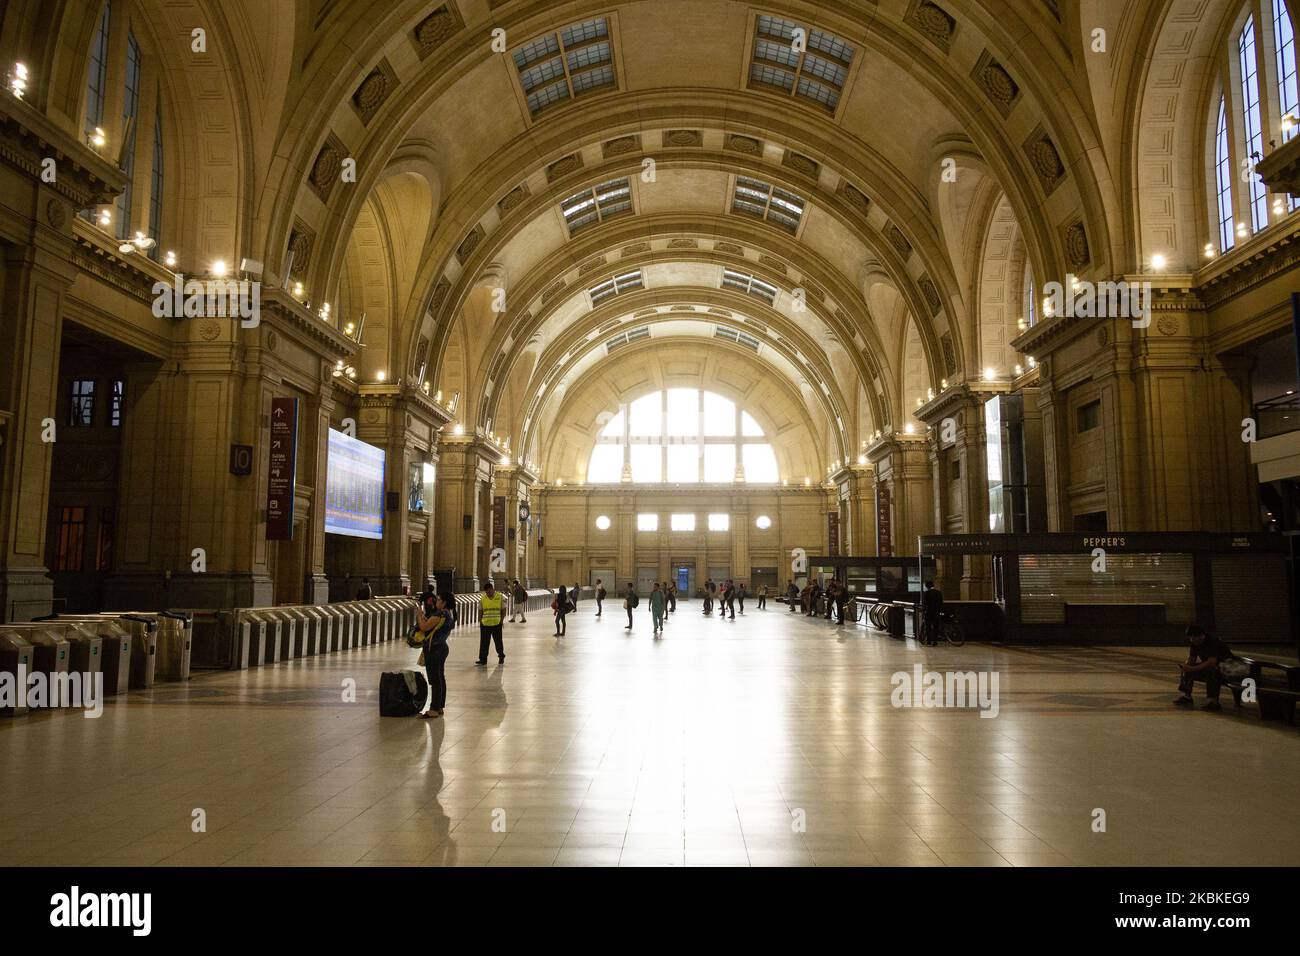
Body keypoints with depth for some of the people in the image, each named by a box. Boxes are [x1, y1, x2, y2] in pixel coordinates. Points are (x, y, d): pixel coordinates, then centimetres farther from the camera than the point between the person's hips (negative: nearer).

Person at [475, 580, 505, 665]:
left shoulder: (500, 597, -3)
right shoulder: (482, 599, 3)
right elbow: (480, 611, 9)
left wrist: (501, 620, -2)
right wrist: (480, 621, 4)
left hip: (496, 624, -2)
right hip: (485, 624, 2)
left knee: (498, 641, 9)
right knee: (484, 643, 2)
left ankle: (501, 656, 28)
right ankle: (483, 660, 9)